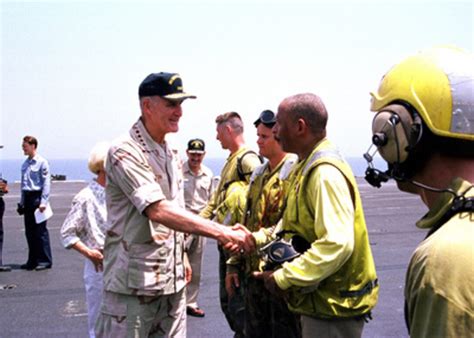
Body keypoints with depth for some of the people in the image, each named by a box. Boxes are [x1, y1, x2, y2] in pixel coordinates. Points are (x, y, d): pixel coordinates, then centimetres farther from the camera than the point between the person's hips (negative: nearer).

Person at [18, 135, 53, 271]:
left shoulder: (42, 162, -7)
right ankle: (33, 260, 18)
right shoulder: (25, 163, 13)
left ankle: (45, 261, 4)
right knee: (29, 231, 9)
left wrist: (43, 202, -16)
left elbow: (46, 183, -10)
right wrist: (22, 201, 15)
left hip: (37, 197, -7)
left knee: (40, 231, -3)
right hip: (27, 198, 7)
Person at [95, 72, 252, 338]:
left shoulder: (173, 155, 11)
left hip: (173, 281, 7)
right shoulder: (125, 152, -15)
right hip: (134, 284, -7)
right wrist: (222, 231, -31)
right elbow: (158, 210, -27)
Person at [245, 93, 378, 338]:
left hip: (333, 307, -10)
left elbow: (337, 245, -31)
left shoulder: (326, 173, -23)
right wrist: (257, 238, 4)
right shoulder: (307, 168, 10)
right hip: (319, 300, 10)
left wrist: (283, 278, -24)